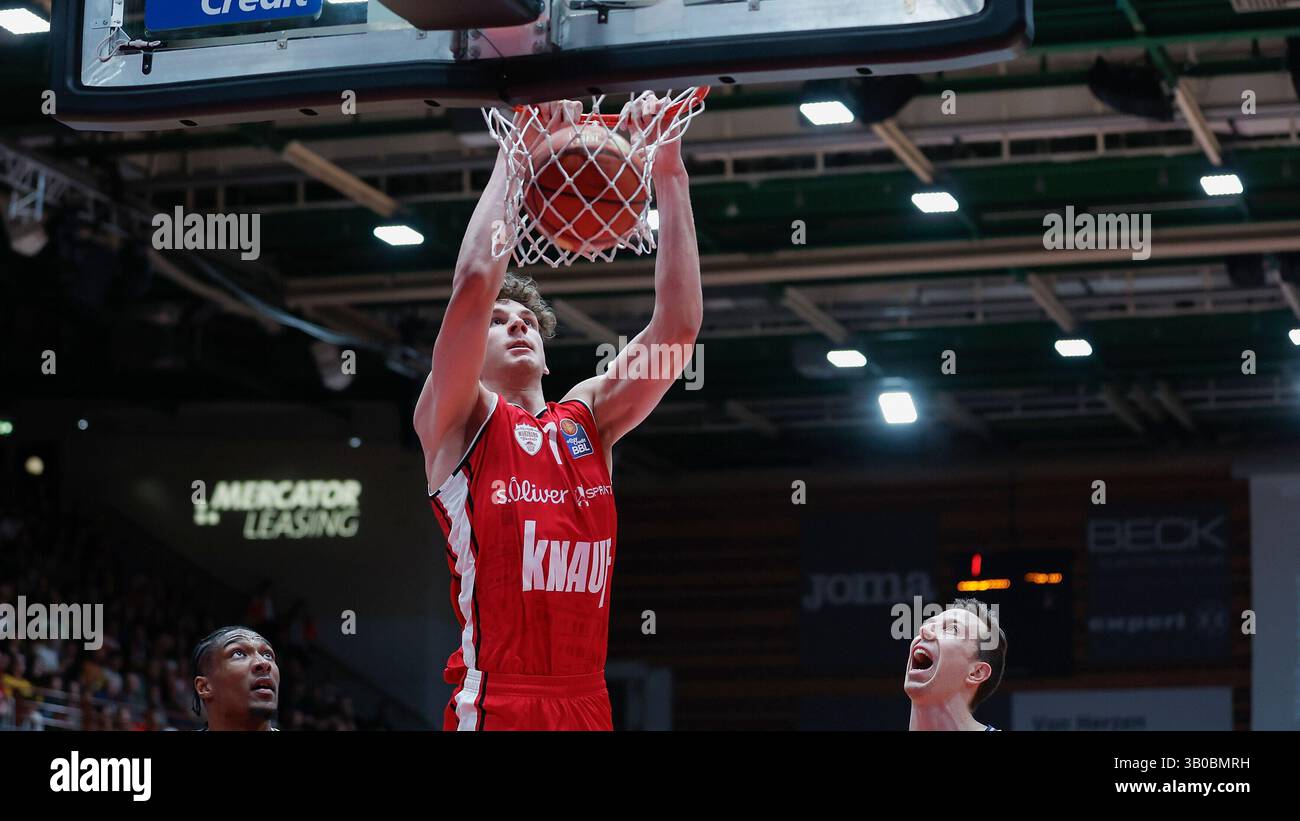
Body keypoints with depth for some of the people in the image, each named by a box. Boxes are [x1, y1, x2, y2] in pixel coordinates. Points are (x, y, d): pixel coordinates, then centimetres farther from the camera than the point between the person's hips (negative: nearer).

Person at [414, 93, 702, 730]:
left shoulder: (587, 419, 16)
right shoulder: (455, 421, 4)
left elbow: (679, 324, 7)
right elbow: (474, 283, -11)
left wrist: (669, 174, 2)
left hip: (587, 702, 5)